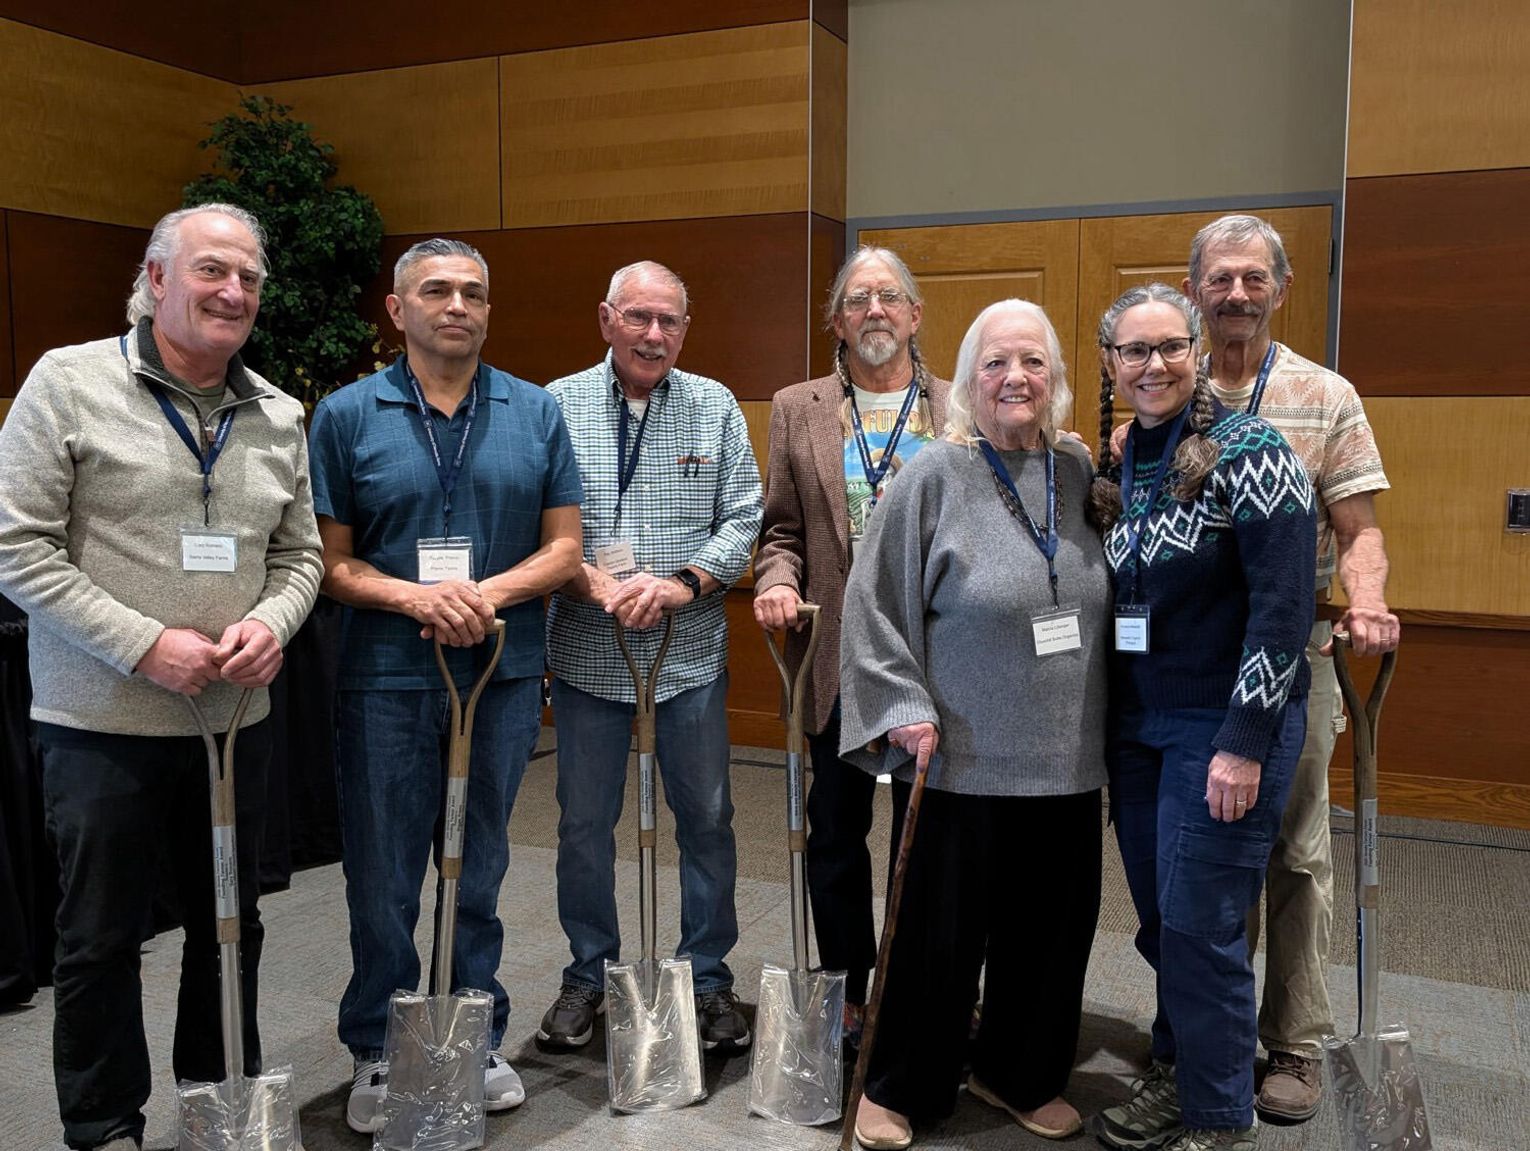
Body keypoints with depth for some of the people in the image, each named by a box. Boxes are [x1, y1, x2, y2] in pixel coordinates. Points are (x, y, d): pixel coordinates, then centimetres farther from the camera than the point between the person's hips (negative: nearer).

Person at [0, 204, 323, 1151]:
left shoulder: (279, 416, 7)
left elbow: (299, 553, 12)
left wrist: (271, 622, -9)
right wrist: (145, 644, -18)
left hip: (237, 718, 5)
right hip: (104, 720, -4)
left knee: (232, 925, 16)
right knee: (101, 938, 9)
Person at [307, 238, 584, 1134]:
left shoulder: (536, 413, 4)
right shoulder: (348, 415, 0)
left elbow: (564, 547, 3)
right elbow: (329, 559, -3)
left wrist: (487, 595, -14)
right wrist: (414, 597, -20)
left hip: (505, 674, 2)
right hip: (387, 678, -1)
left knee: (480, 867, 14)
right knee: (383, 876, 8)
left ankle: (479, 1038, 29)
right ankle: (377, 1052, 25)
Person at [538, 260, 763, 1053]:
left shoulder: (715, 407, 4)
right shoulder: (557, 406, 0)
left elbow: (743, 519, 0)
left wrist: (682, 584, -15)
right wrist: (596, 584, -18)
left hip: (692, 653, 1)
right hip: (587, 653, -1)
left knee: (706, 818, 9)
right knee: (584, 822, 10)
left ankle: (709, 977, 25)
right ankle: (587, 974, 28)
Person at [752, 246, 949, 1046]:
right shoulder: (796, 410, 8)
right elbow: (781, 528, 7)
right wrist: (777, 580, -13)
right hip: (838, 654, 1)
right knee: (836, 829, 10)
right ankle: (846, 992, 27)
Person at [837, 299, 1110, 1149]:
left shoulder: (1078, 471, 6)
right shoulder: (934, 475, -8)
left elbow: (1103, 596, 15)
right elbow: (876, 603, -6)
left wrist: (1100, 725, 9)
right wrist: (905, 709, -12)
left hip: (1067, 757, 5)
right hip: (964, 756, -4)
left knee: (1052, 923, 13)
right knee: (941, 927, 7)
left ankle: (1019, 1074, 36)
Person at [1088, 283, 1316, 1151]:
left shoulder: (1249, 451, -12)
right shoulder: (1126, 464, 9)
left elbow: (1284, 604, -17)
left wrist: (1246, 743, -19)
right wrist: (1109, 718, 12)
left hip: (1225, 727, -6)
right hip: (1137, 723, 6)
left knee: (1200, 926, -1)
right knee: (1158, 918, 14)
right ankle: (1175, 1071, 33)